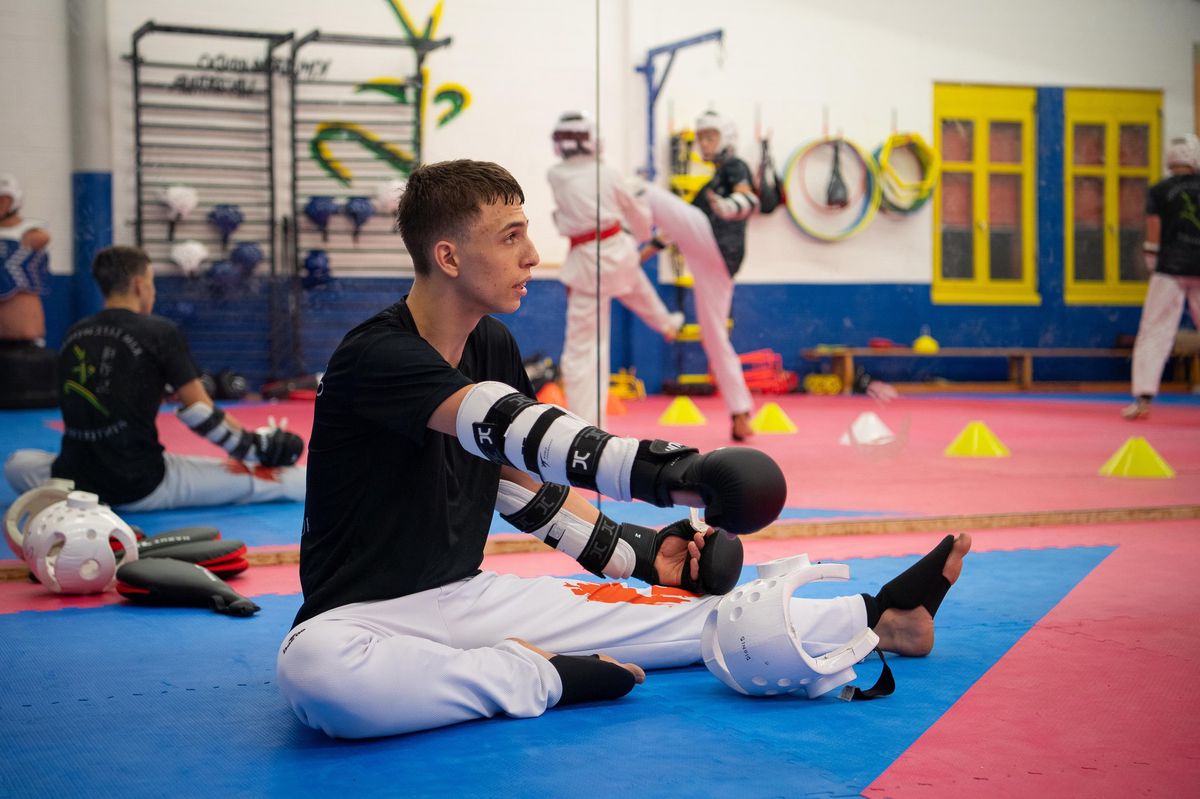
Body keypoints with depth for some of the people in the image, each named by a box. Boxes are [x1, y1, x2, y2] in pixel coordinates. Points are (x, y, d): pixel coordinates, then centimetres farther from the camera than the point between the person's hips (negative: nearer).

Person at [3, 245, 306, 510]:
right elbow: (199, 412, -6)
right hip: (141, 485, -4)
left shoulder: (73, 335, 10)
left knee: (18, 463, 38)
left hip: (74, 480, 5)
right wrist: (256, 447, 6)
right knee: (276, 477, 4)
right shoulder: (159, 332, -6)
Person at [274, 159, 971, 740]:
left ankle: (879, 617, 15)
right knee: (314, 672, -42)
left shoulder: (494, 344, 5)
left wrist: (635, 552, 9)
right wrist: (662, 473, -52)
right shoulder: (375, 358, -23)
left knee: (685, 608, 0)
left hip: (467, 596, 7)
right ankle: (542, 676, -22)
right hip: (361, 614, -6)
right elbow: (510, 426, -40)